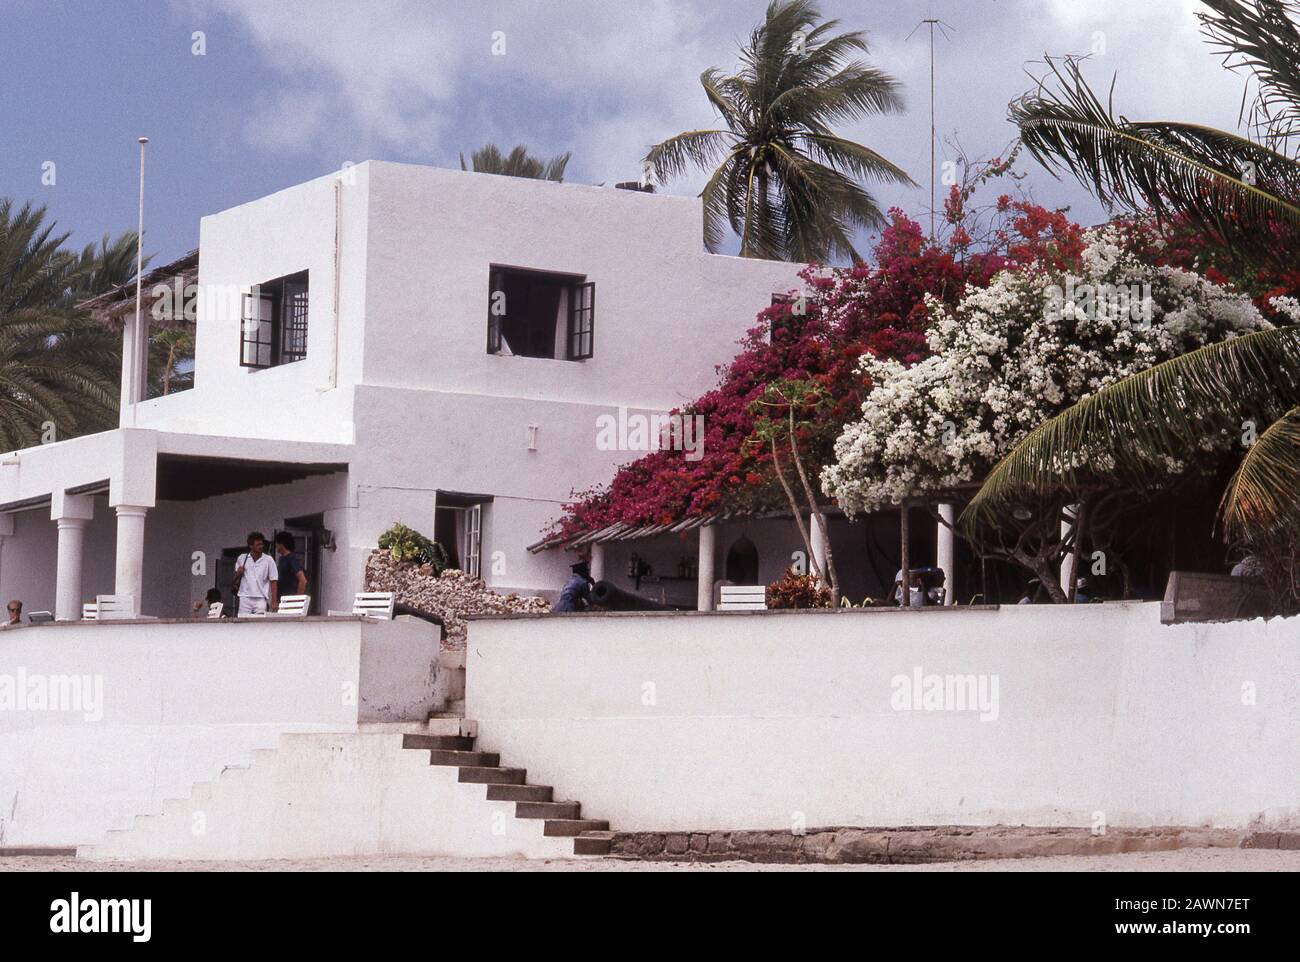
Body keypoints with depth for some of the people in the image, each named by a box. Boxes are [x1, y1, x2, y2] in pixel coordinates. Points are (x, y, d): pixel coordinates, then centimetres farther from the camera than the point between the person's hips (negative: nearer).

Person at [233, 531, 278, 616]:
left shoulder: (268, 560, 2)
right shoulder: (242, 558, 9)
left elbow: (273, 581, 1)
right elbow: (236, 577, 22)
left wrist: (274, 601, -6)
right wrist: (238, 573, -3)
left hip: (261, 599, -2)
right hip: (245, 598, 2)